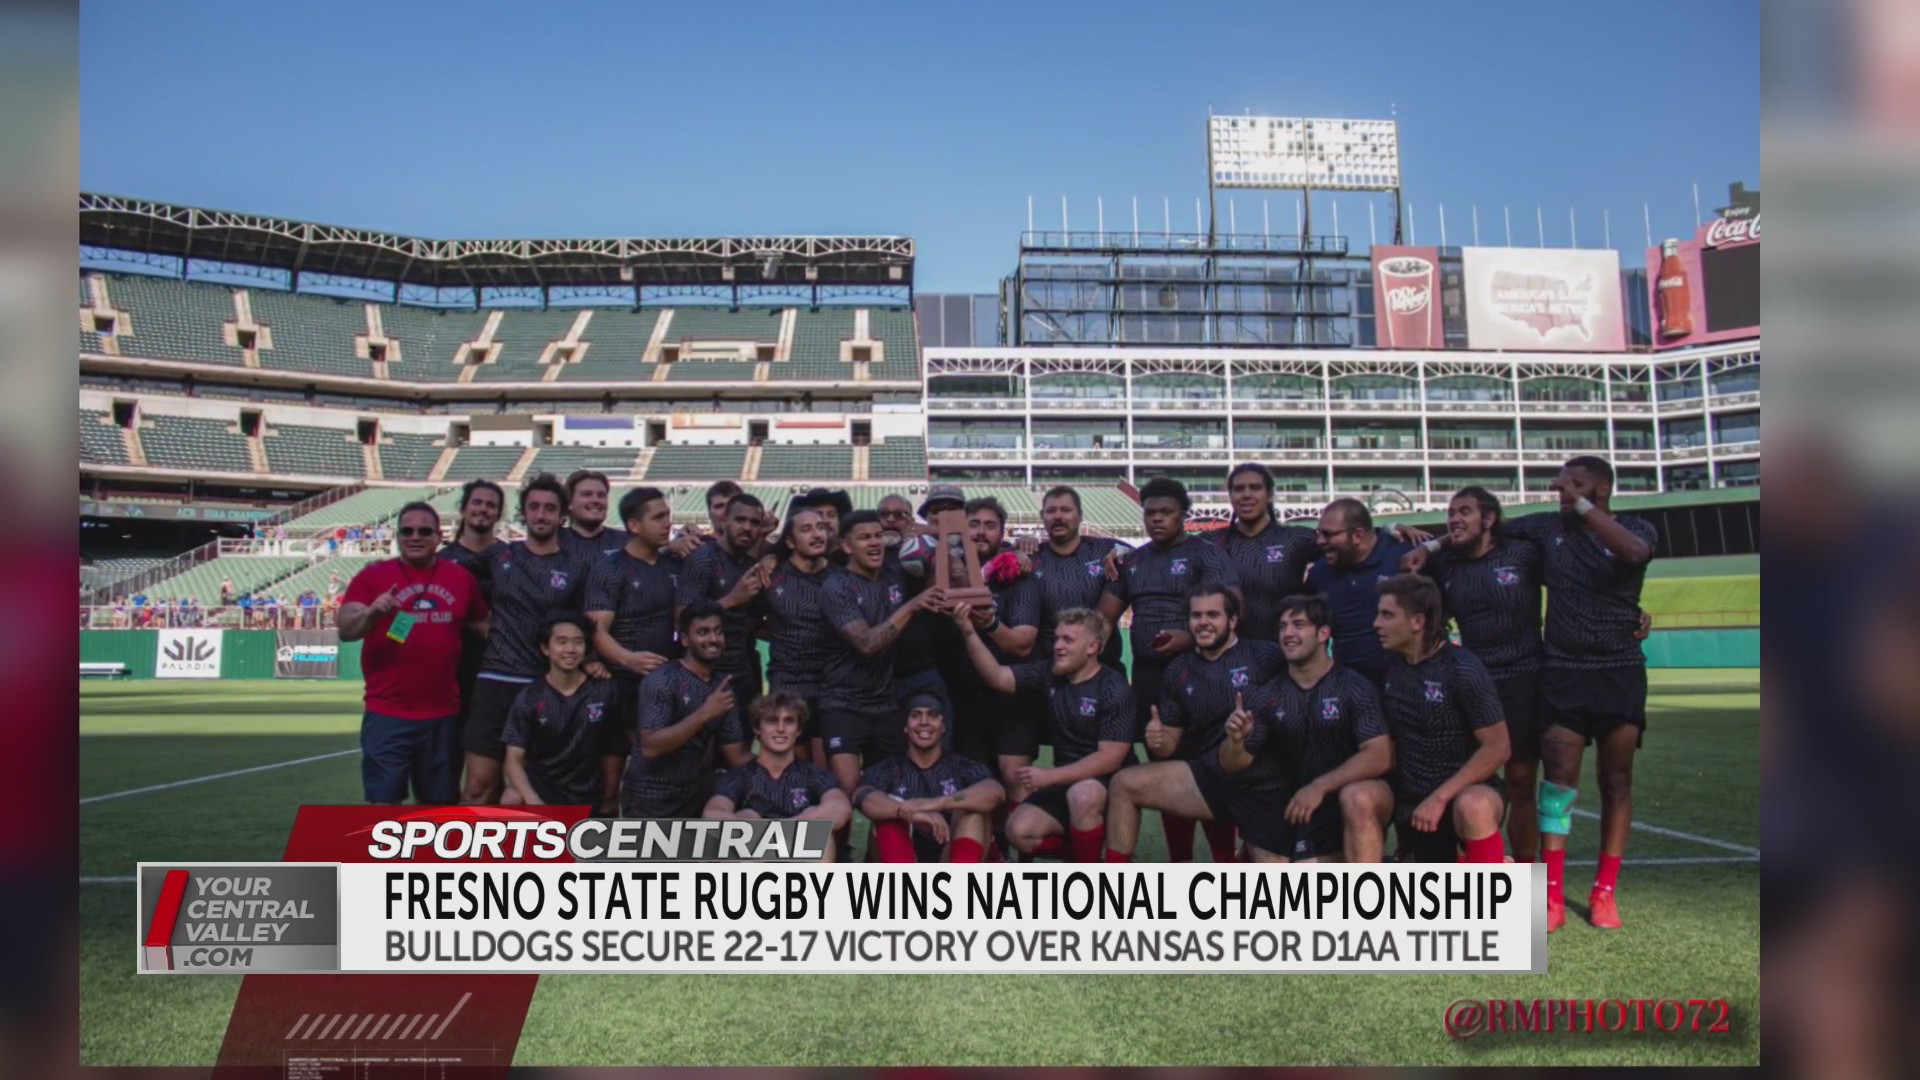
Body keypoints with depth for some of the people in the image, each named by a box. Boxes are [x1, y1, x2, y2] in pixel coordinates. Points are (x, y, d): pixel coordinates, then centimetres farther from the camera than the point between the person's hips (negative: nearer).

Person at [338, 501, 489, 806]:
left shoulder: (461, 578, 8)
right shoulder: (372, 576, 0)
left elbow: (483, 627, 18)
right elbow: (345, 630, -10)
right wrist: (371, 613, -30)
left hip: (443, 714, 3)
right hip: (387, 714, -3)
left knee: (436, 801, 13)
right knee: (384, 801, -3)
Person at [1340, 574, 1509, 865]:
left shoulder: (1462, 670, -15)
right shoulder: (1388, 666, 1)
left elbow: (1497, 748, -17)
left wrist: (1440, 797, -22)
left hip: (1466, 790, -4)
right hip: (1410, 796, 5)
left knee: (1474, 807, -37)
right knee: (1357, 797, -24)